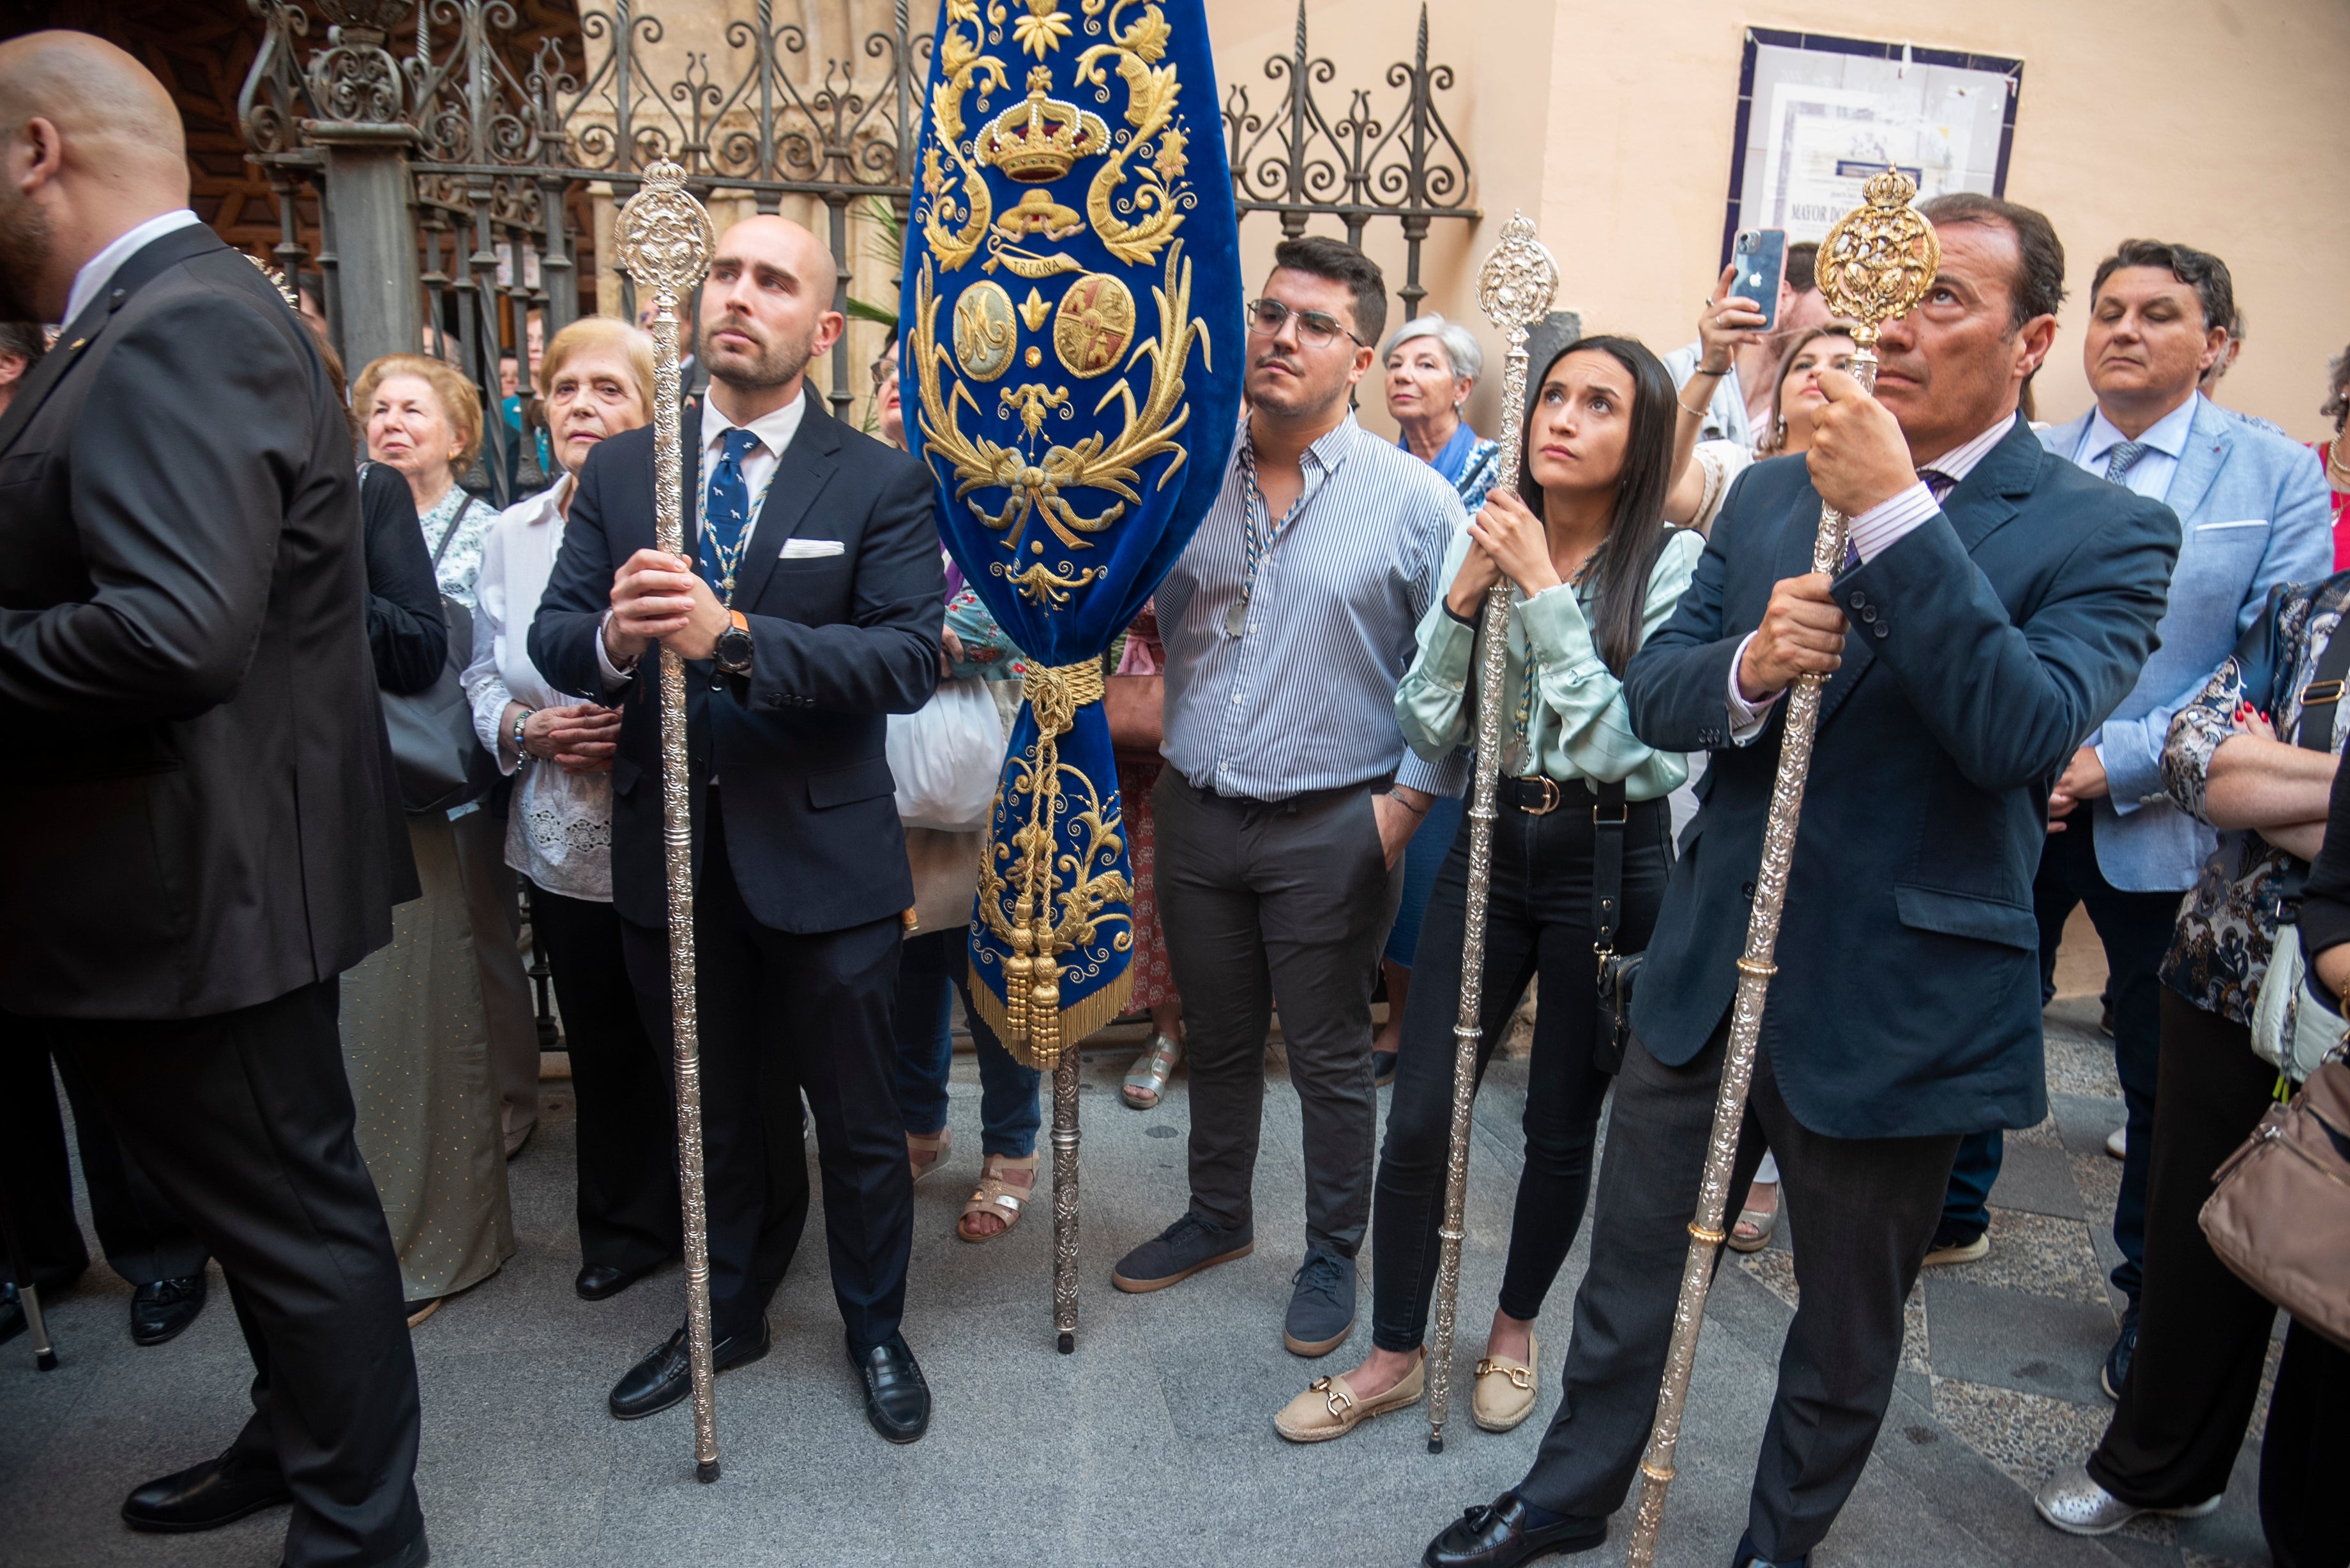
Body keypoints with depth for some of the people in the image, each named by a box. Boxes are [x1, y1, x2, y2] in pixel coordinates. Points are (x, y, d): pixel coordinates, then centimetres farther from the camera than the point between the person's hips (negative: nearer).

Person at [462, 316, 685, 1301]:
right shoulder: (511, 535, 8)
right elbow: (482, 674, 13)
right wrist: (526, 727, -7)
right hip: (563, 844, 4)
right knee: (600, 1044, 13)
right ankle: (624, 1228, 32)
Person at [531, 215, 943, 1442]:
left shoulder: (880, 484, -5)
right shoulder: (620, 469, 6)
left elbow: (909, 659, -18)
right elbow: (551, 638, 0)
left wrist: (732, 635, -29)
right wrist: (613, 635, -24)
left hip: (822, 853, -3)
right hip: (671, 857, 3)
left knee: (857, 1118, 12)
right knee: (719, 1111, 21)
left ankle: (876, 1328, 35)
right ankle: (728, 1316, 43)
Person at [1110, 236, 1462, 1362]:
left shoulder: (1414, 501, -8)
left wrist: (1407, 802, -8)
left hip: (1332, 829, -3)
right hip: (1196, 814, 4)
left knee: (1330, 1057, 10)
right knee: (1216, 1038, 19)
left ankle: (1334, 1254, 31)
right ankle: (1218, 1217, 40)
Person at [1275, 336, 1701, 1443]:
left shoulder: (1673, 561, -10)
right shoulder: (1485, 539, 1)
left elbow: (1620, 743, -18)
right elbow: (1429, 732, 0)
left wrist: (1545, 591, -19)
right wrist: (1463, 596, -13)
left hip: (1608, 862, -3)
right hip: (1490, 846, 3)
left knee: (1562, 1125, 11)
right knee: (1420, 1118, 2)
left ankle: (1515, 1327, 37)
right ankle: (1395, 1353, 23)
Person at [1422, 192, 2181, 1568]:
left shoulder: (2104, 534, -10)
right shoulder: (1773, 492, 4)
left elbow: (2026, 735, -26)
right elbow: (1653, 692, 2)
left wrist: (1893, 511, -29)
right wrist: (1750, 665, -21)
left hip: (1892, 1009, -3)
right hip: (1710, 974, 4)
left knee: (1849, 1328, 19)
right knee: (1629, 1273, 19)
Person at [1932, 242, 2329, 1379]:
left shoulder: (2278, 476, -2)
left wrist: (2118, 762, -17)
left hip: (2167, 827, -2)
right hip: (2009, 809, 2)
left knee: (2167, 1076, 9)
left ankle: (2154, 1300, 29)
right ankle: (1953, 1214, 37)